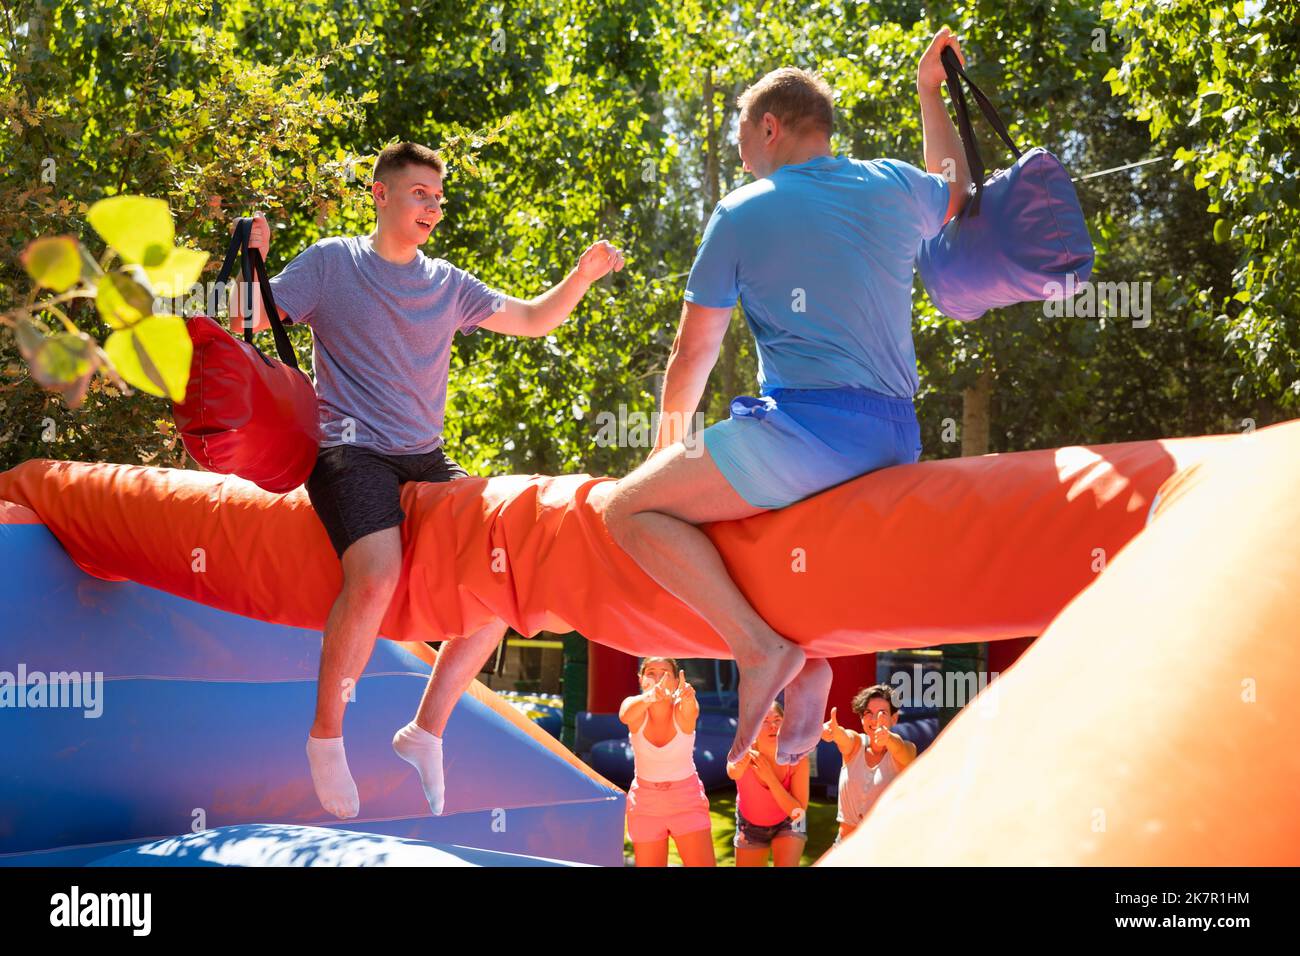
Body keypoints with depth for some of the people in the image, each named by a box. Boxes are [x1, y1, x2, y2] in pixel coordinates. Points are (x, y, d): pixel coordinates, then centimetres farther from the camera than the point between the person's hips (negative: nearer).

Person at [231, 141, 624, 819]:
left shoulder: (449, 285, 16)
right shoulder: (330, 263, 4)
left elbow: (534, 320, 21)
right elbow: (247, 326, 1)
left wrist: (582, 275, 5)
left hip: (426, 459, 6)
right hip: (351, 451, -6)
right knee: (376, 577, -32)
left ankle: (424, 733, 1)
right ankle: (326, 736, -12)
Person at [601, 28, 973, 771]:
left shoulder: (742, 215, 2)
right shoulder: (895, 187, 13)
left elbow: (693, 354, 7)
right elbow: (958, 195, 39)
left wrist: (670, 443, 23)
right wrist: (932, 94, 47)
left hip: (809, 426, -7)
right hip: (895, 440, 7)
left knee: (632, 509, -1)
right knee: (769, 498, 35)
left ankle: (761, 648, -17)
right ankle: (807, 662, 12)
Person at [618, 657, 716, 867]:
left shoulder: (682, 709, -17)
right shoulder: (636, 706, -15)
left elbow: (690, 712, -43)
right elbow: (625, 715, -39)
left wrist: (687, 697, -68)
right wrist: (650, 696, -62)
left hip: (687, 801, -1)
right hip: (646, 804, 1)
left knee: (703, 864, -13)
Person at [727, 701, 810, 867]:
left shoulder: (797, 759, -30)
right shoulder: (744, 753, -31)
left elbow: (798, 811, -29)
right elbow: (733, 773, -56)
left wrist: (770, 777, -41)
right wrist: (740, 766, -80)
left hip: (787, 821, -1)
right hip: (751, 824, 1)